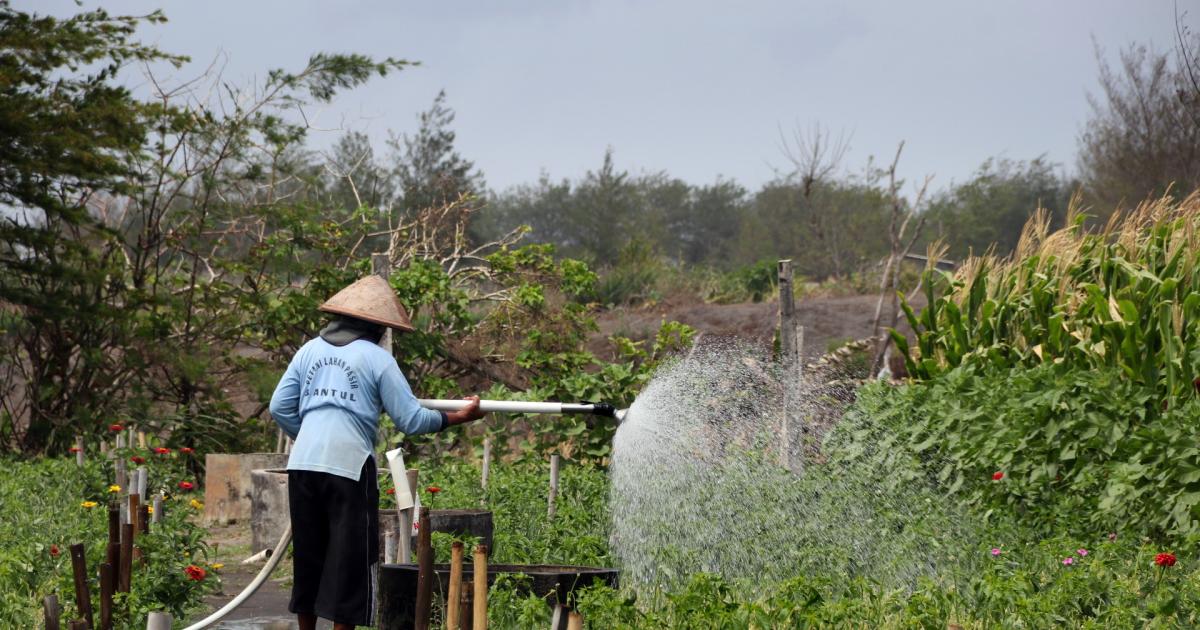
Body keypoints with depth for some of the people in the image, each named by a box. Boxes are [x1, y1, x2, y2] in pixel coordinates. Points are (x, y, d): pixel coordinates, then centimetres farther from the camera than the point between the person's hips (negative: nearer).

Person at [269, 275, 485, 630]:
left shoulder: (310, 350, 13)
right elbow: (411, 420, -4)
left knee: (308, 555, 14)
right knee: (350, 560, 3)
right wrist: (459, 417, 7)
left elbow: (279, 408, 11)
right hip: (349, 467, -5)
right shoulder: (376, 358, -1)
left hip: (303, 465, 5)